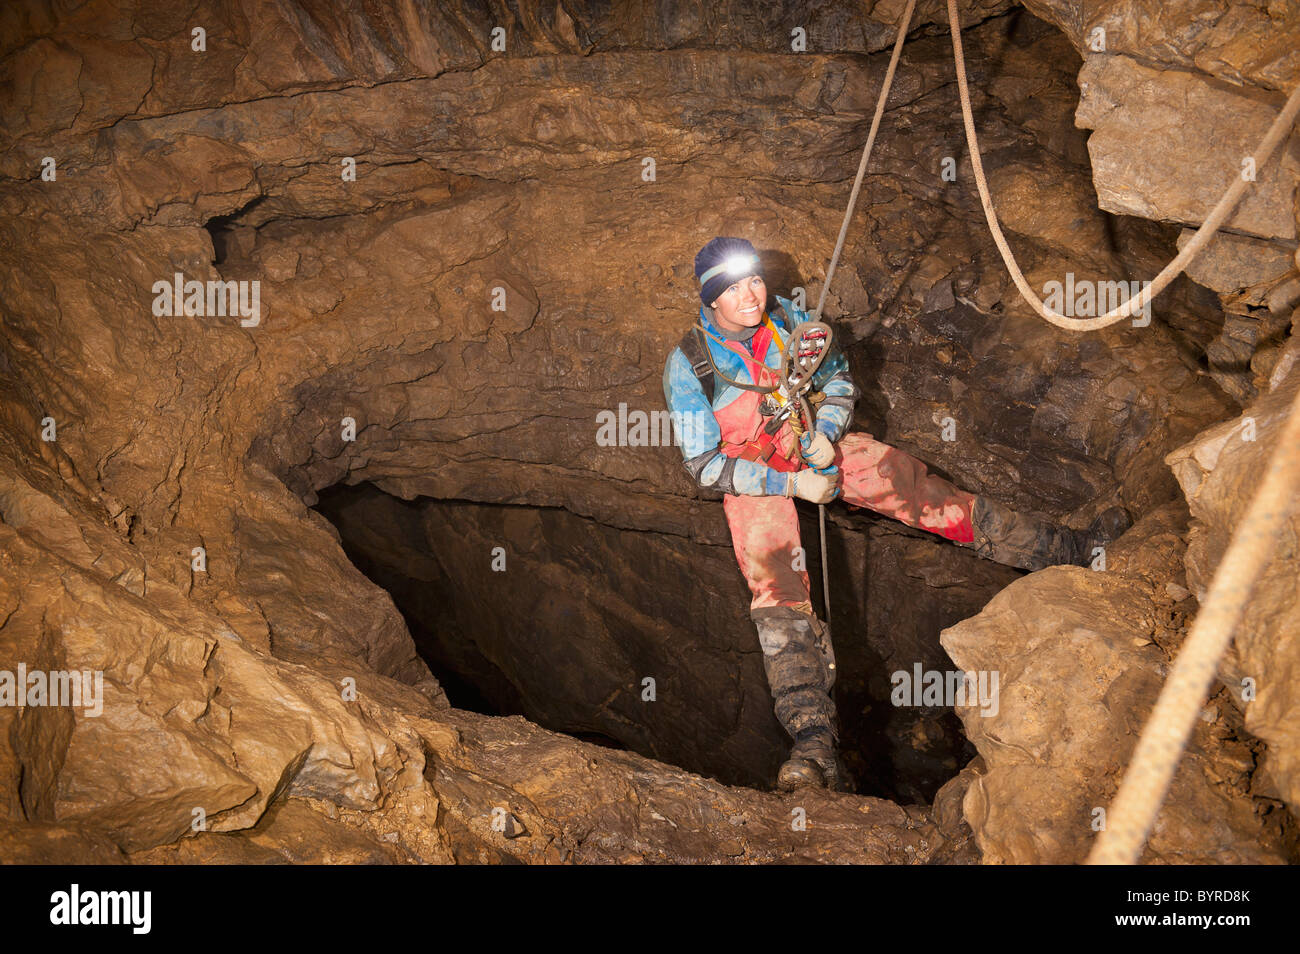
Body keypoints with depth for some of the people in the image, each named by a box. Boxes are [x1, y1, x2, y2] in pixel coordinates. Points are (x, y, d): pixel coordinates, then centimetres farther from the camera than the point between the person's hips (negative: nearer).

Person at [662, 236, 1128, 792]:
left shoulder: (785, 319, -3)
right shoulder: (689, 365, -14)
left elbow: (838, 376, 11)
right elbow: (703, 465, -14)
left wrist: (825, 433, -11)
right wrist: (791, 484, -21)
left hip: (812, 441, 4)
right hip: (751, 477, -4)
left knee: (923, 493, -12)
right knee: (776, 589, -27)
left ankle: (1068, 552, -6)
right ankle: (814, 743, -44)